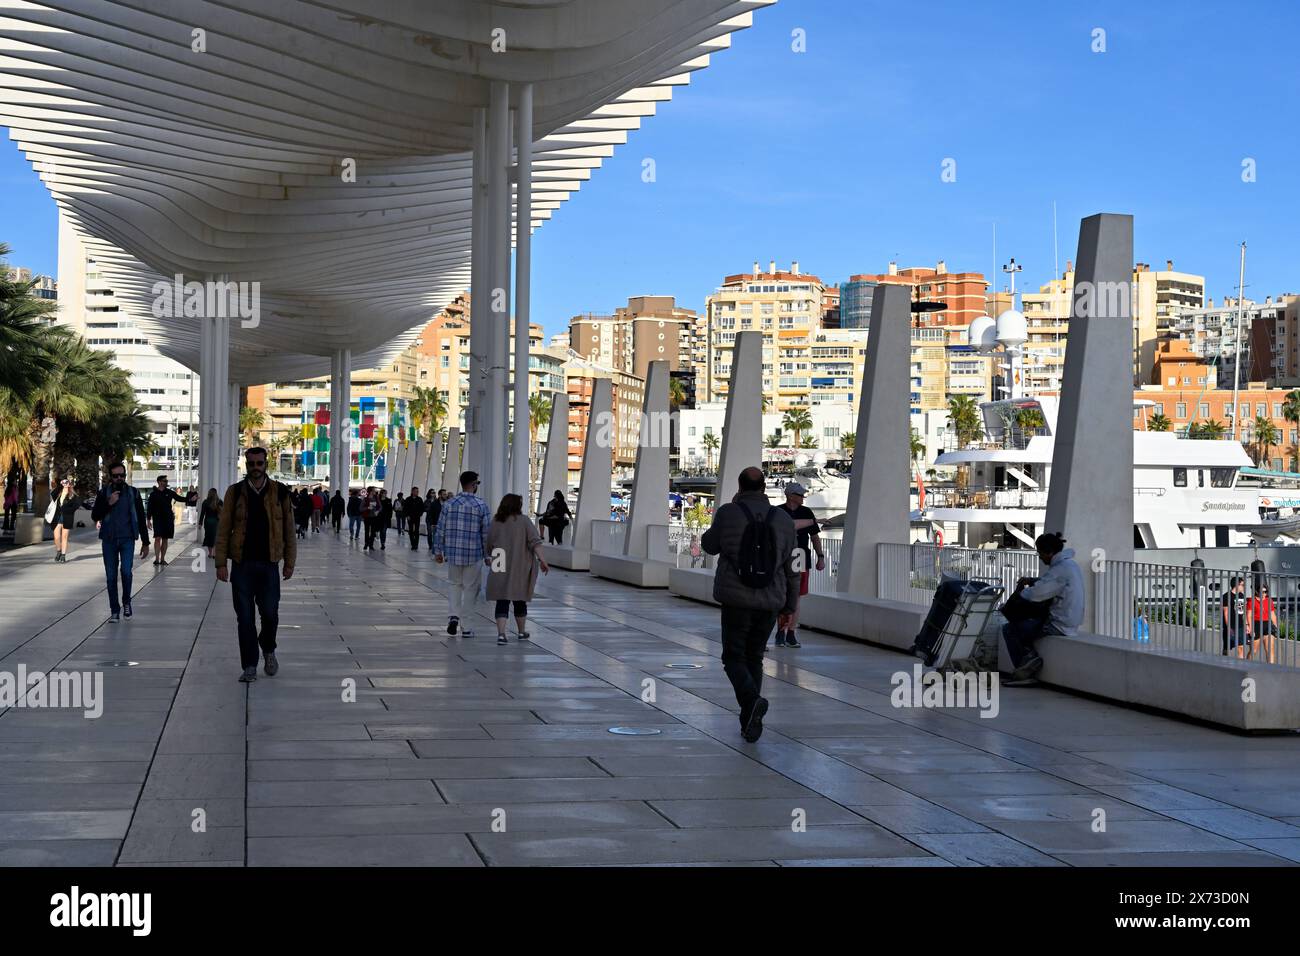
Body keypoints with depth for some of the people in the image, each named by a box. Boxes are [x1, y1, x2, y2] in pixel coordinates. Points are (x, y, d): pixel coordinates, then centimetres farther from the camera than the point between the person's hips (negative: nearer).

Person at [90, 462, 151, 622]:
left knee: (126, 571, -18)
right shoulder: (103, 493, 4)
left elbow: (141, 519, 9)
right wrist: (108, 503, -15)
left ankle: (126, 601, 6)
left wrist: (145, 542, 7)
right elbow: (94, 516, -1)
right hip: (109, 540, 1)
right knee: (111, 577, 2)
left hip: (127, 539, -1)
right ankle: (115, 611, 11)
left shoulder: (133, 493, 5)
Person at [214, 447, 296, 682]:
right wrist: (221, 563, -3)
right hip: (242, 565, 0)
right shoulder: (235, 492, 3)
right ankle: (249, 667, 10)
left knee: (270, 613, -2)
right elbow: (223, 529, 3)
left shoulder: (279, 492, 3)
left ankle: (268, 650, 28)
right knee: (245, 617, 2)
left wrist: (289, 562, 3)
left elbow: (289, 530, 6)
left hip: (269, 564, 0)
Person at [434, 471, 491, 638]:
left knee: (455, 584, 22)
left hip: (453, 553, 3)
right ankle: (466, 627, 11)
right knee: (470, 588, 8)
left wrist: (438, 551, 11)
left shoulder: (449, 504, 1)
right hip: (474, 555, -2)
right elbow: (487, 533, -6)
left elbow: (440, 530, 2)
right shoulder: (481, 505, -7)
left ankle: (453, 615, 5)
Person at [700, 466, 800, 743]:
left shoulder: (728, 513, -7)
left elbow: (709, 545, 11)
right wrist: (790, 604, 15)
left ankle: (751, 699, -22)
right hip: (769, 603, 3)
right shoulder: (783, 519, 1)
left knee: (734, 658, 7)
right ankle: (750, 722, 12)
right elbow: (791, 568, 5)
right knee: (754, 658, 17)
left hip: (736, 600, -3)